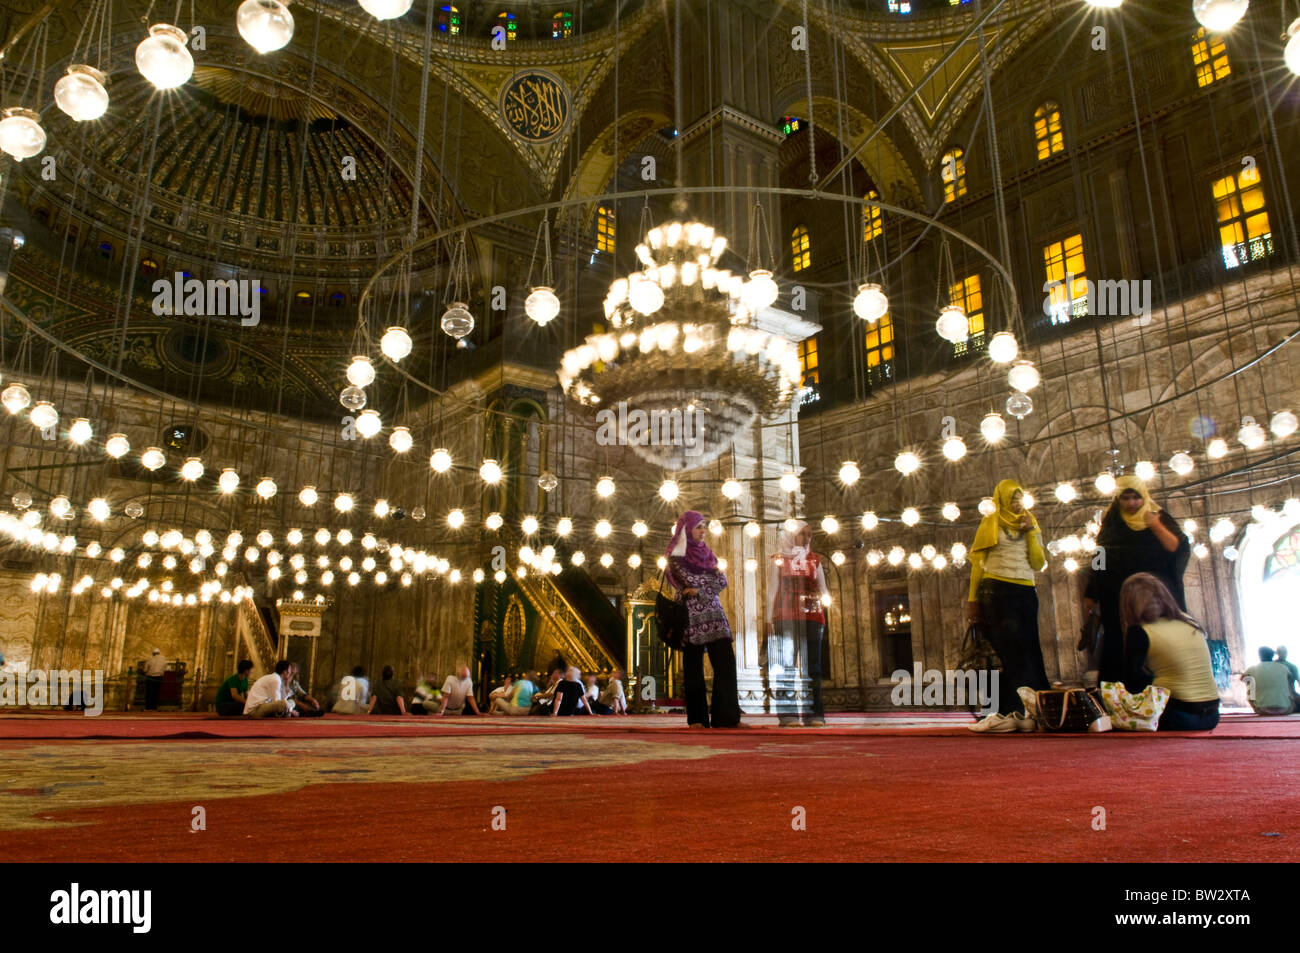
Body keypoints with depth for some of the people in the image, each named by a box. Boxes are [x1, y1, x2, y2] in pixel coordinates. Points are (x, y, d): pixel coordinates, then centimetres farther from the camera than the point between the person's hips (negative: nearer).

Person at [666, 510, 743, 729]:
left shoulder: (705, 553, 16)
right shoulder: (676, 556, -2)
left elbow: (722, 582, 5)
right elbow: (693, 584, -14)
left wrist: (699, 590, -9)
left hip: (713, 614, 5)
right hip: (692, 616, -5)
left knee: (725, 663, -5)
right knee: (694, 668, 1)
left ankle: (727, 716, -6)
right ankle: (697, 718, 8)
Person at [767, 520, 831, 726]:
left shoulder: (814, 560, 19)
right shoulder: (779, 560, 9)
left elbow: (823, 589, 18)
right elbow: (772, 591, 6)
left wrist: (825, 598, -6)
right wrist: (769, 619, -2)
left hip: (812, 617, 3)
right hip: (786, 618, -3)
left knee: (812, 666, -1)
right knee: (786, 666, -6)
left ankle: (813, 713, 1)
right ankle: (787, 713, -4)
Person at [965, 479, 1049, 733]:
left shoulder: (1031, 524, 16)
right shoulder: (990, 523, 8)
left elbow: (1039, 564, 6)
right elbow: (977, 562, 4)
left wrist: (1030, 532, -1)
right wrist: (972, 599, -2)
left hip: (1025, 591, 3)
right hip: (996, 590, -3)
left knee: (1028, 649, 0)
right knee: (1005, 649, -6)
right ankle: (1011, 710, -8)